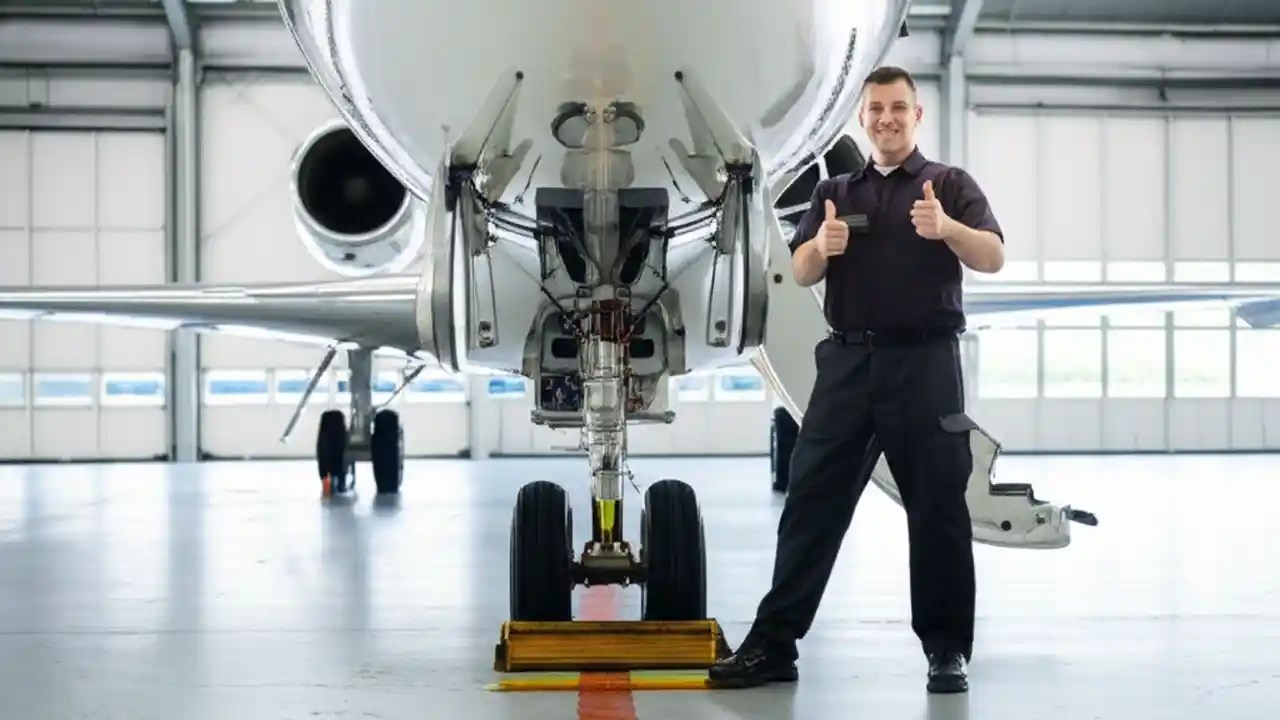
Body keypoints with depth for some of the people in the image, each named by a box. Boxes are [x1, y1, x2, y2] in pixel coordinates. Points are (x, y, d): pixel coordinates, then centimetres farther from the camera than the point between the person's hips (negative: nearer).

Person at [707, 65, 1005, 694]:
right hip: (847, 363, 3)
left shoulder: (950, 184, 6)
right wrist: (822, 247, -18)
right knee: (811, 504, 1)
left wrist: (947, 228, -28)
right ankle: (773, 644, 4)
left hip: (925, 363, -3)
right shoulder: (835, 192, 15)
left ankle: (947, 650, 10)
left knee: (937, 512, 2)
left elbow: (993, 258, -7)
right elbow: (800, 273, 6)